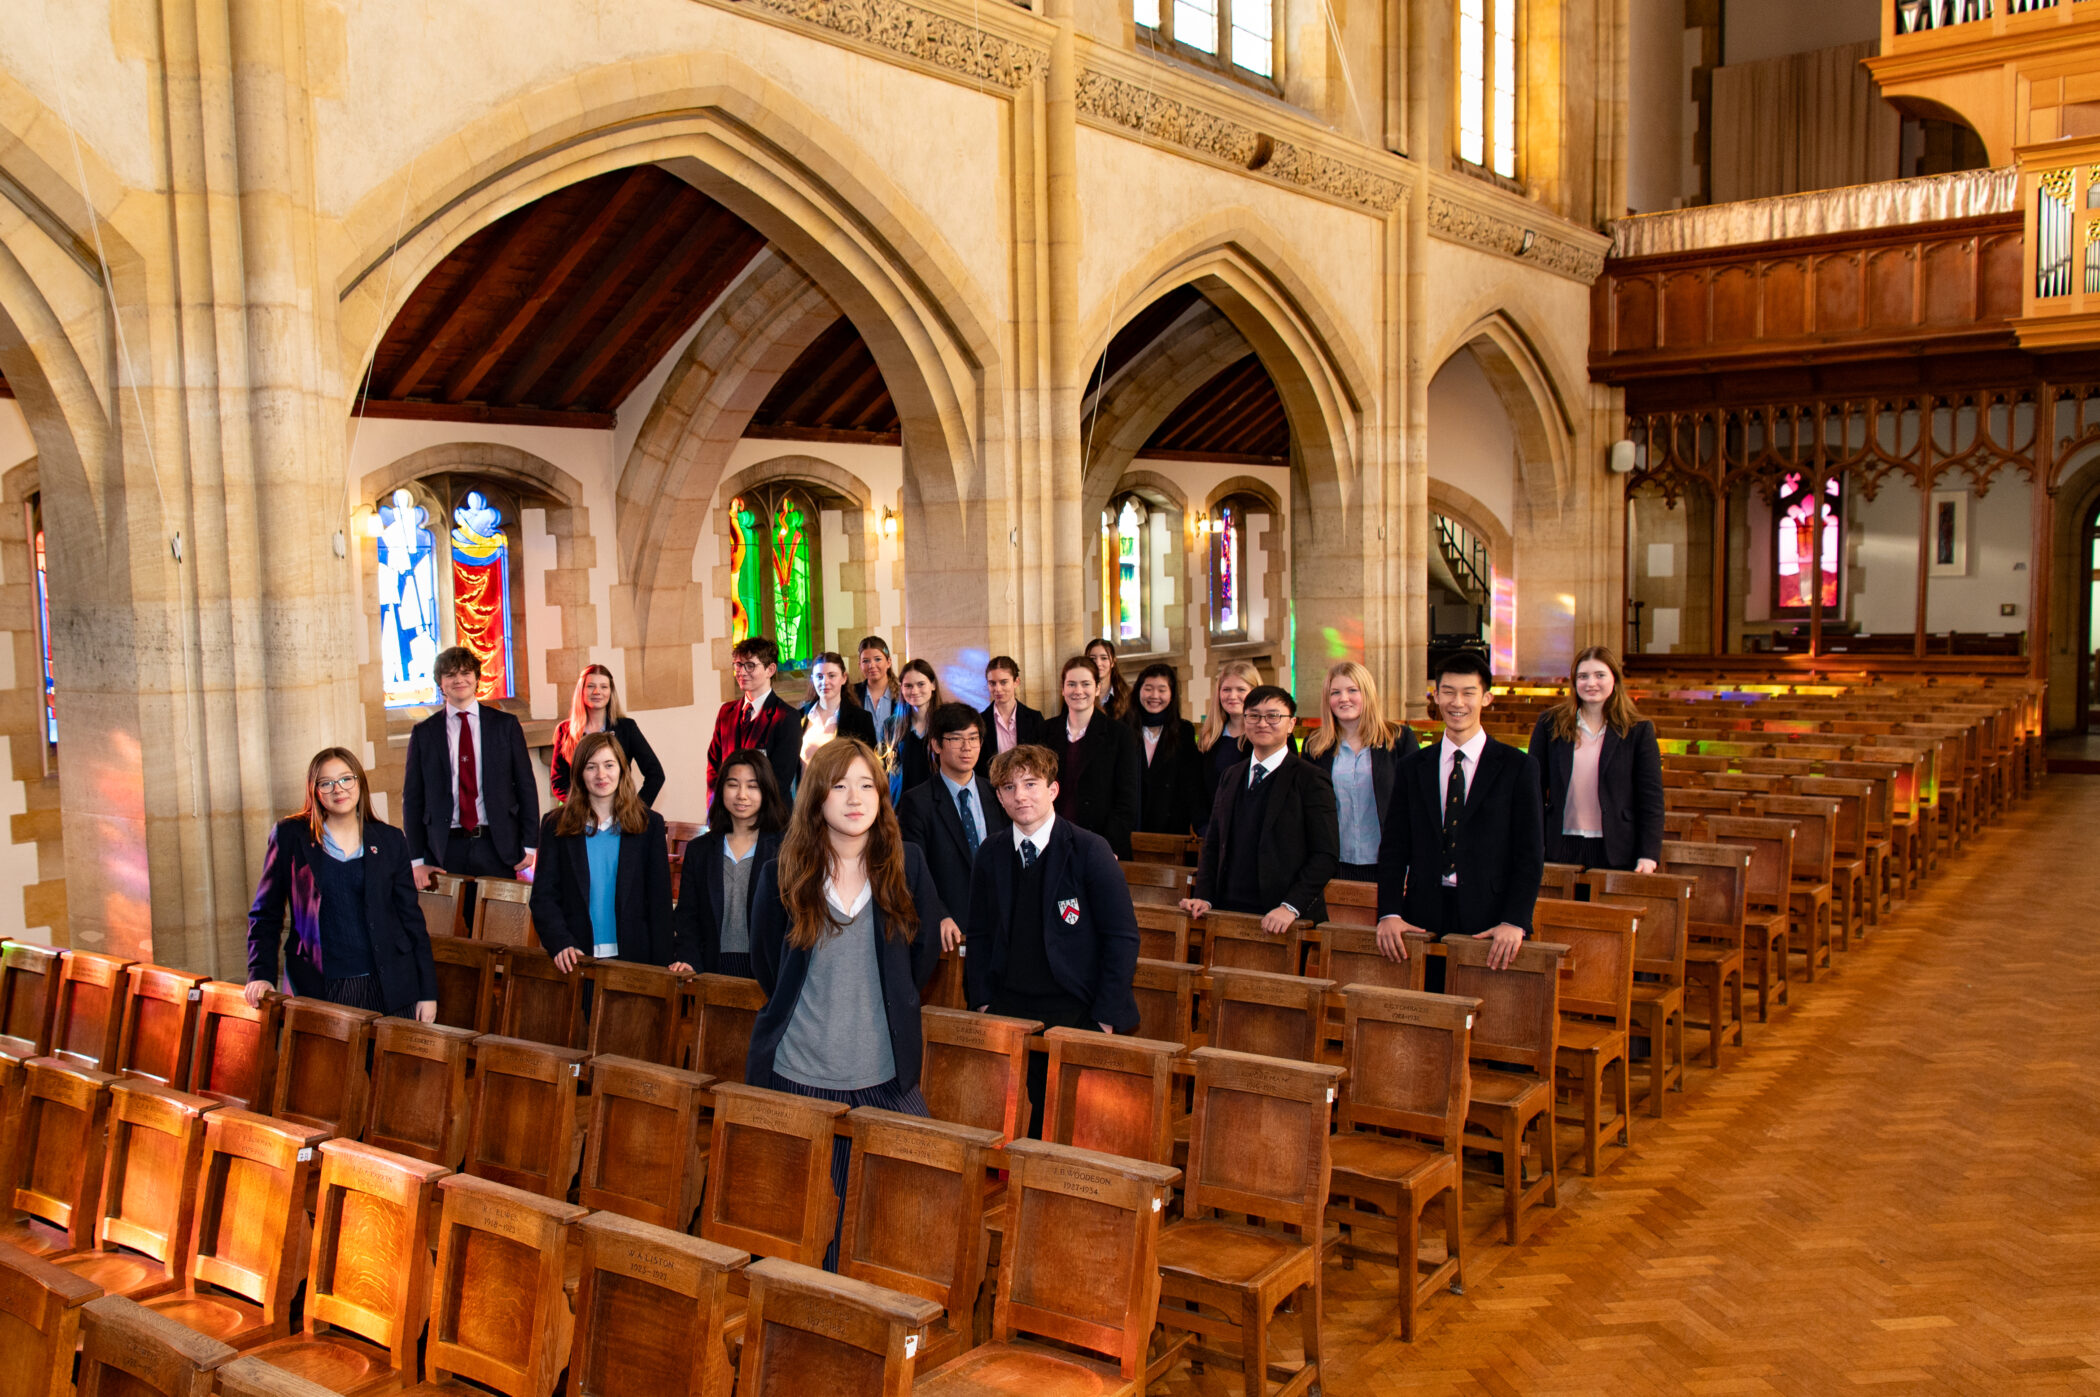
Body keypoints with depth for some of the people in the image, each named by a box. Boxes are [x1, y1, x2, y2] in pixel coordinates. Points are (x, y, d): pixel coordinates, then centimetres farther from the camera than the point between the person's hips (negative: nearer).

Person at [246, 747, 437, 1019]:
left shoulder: (390, 840, 8)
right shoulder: (289, 836, 5)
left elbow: (411, 918, 9)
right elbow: (265, 913, 9)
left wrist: (427, 992, 5)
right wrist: (260, 974, -4)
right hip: (318, 990, -1)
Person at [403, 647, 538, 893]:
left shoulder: (505, 725, 6)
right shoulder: (424, 733, 7)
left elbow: (526, 786, 6)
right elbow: (412, 798, 6)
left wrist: (529, 844, 0)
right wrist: (416, 859, 0)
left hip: (498, 847, 0)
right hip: (445, 851, 0)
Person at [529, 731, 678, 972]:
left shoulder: (649, 824, 6)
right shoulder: (556, 825, 6)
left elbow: (659, 898, 3)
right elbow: (543, 896, 1)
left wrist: (666, 961, -7)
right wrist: (561, 944, -15)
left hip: (633, 958, 0)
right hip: (574, 961, 0)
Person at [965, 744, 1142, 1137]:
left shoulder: (1090, 850, -6)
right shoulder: (991, 856, 8)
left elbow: (1122, 937, -6)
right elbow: (978, 934, 15)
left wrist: (1105, 1019, -10)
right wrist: (982, 1001, 3)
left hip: (1073, 1013, -3)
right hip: (1008, 1010, 4)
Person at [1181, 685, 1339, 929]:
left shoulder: (1311, 780, -3)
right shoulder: (1231, 777, 15)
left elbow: (1325, 854, -9)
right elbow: (1213, 845, 16)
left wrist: (1291, 907, -18)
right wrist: (1204, 897, 2)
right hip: (1229, 911, 4)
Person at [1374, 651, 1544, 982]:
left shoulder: (1518, 767, 3)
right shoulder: (1412, 769, 11)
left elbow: (1531, 854, -2)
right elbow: (1393, 850, 8)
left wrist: (1515, 922, -14)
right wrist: (1389, 914, -6)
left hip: (1489, 922, -2)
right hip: (1422, 921, 2)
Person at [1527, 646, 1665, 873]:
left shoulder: (1639, 730, 2)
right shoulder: (1549, 723, 5)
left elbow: (1651, 799, 1)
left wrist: (1649, 855, -7)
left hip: (1616, 852, -1)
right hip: (1561, 849, 1)